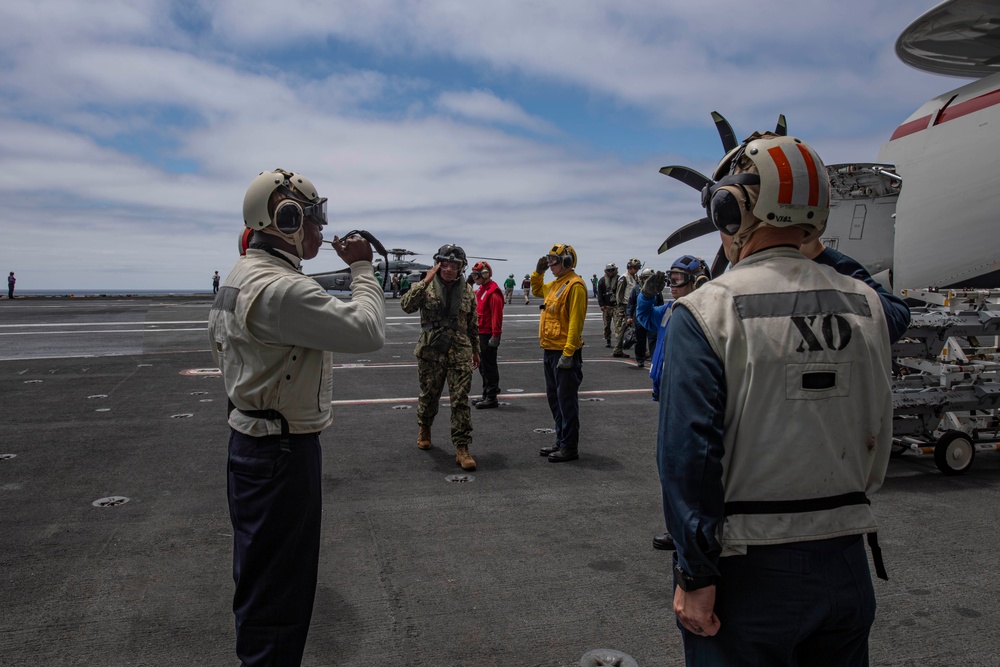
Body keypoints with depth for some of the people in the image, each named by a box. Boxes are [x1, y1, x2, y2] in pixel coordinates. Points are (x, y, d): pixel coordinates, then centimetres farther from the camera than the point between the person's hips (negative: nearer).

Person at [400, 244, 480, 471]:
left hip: (460, 353, 1)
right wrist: (425, 282, -21)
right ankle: (424, 430, 42)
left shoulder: (467, 290, 6)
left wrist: (475, 350, 18)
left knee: (461, 401, -4)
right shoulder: (426, 286, -2)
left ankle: (462, 448, 0)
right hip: (431, 352, -1)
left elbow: (473, 325, 14)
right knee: (429, 396, 14)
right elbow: (406, 306, -19)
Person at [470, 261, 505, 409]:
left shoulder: (493, 292, -16)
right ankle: (487, 395, 25)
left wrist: (495, 336, -23)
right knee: (483, 366, 15)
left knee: (489, 366, -5)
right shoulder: (481, 290, 16)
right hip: (481, 334, 10)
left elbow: (497, 315, -21)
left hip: (488, 335, -10)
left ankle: (492, 398, 1)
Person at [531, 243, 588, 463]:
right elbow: (537, 290, 37)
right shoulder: (555, 285, 15)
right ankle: (561, 442, 27)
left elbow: (575, 321, -20)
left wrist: (568, 353, -24)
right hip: (549, 351, 10)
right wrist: (538, 271, 19)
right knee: (554, 398, 16)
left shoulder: (574, 285, -14)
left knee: (567, 401, -3)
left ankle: (570, 448, 5)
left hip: (564, 353, -10)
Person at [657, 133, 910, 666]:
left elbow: (689, 454, -20)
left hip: (748, 568, -5)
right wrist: (814, 251, 19)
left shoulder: (706, 313, -16)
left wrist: (695, 576, -14)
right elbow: (898, 315, 24)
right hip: (845, 561, 5)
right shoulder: (864, 304, -2)